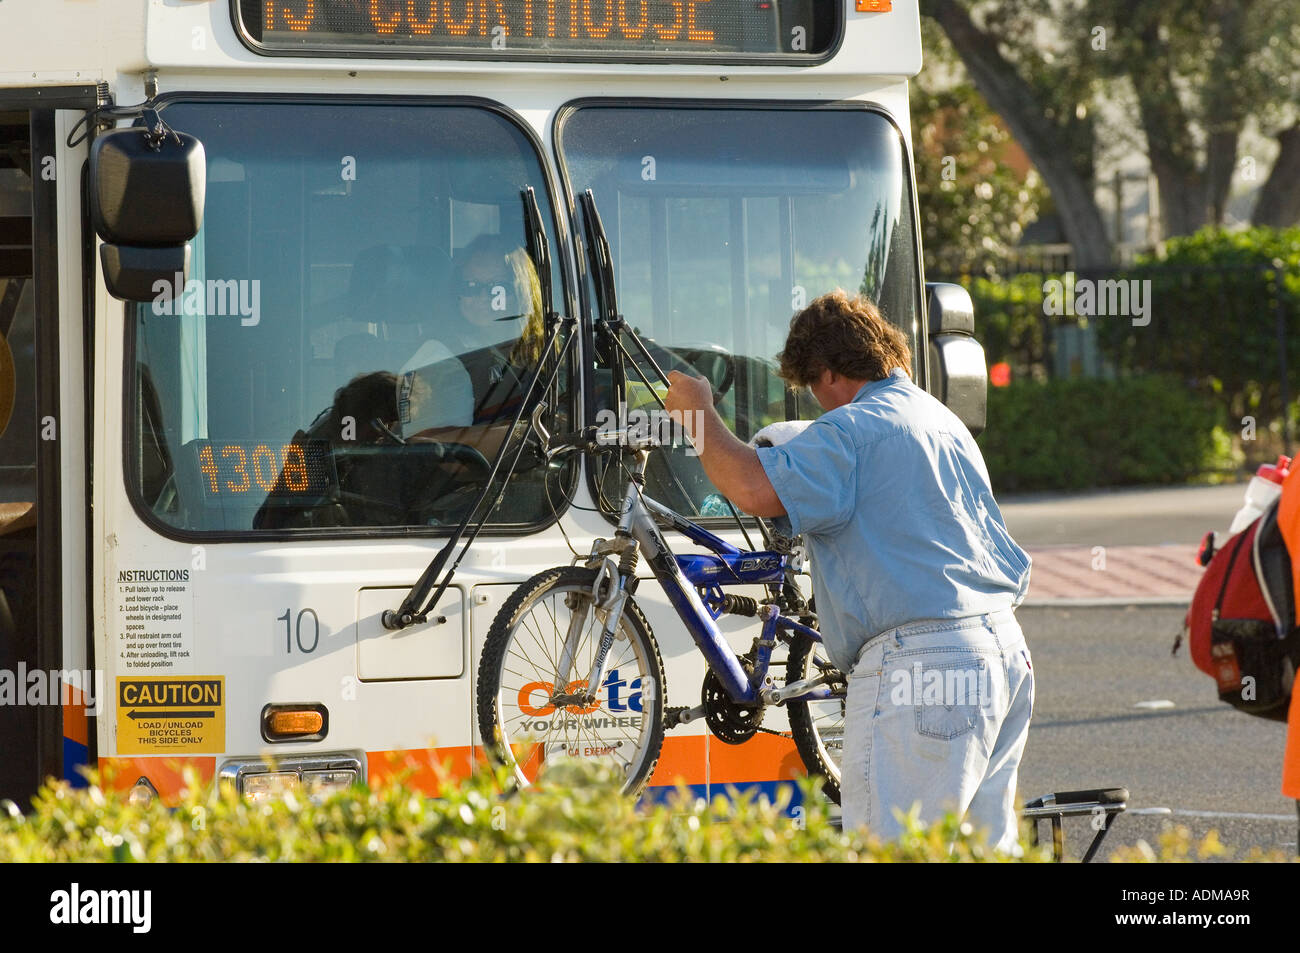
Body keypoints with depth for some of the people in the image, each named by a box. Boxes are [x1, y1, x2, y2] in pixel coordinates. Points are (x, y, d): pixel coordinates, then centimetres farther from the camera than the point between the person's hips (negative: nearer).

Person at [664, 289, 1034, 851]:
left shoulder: (852, 430, -8)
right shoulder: (945, 422, 23)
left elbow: (757, 489, -21)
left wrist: (699, 414, -5)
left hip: (921, 667, -10)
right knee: (987, 845, 13)